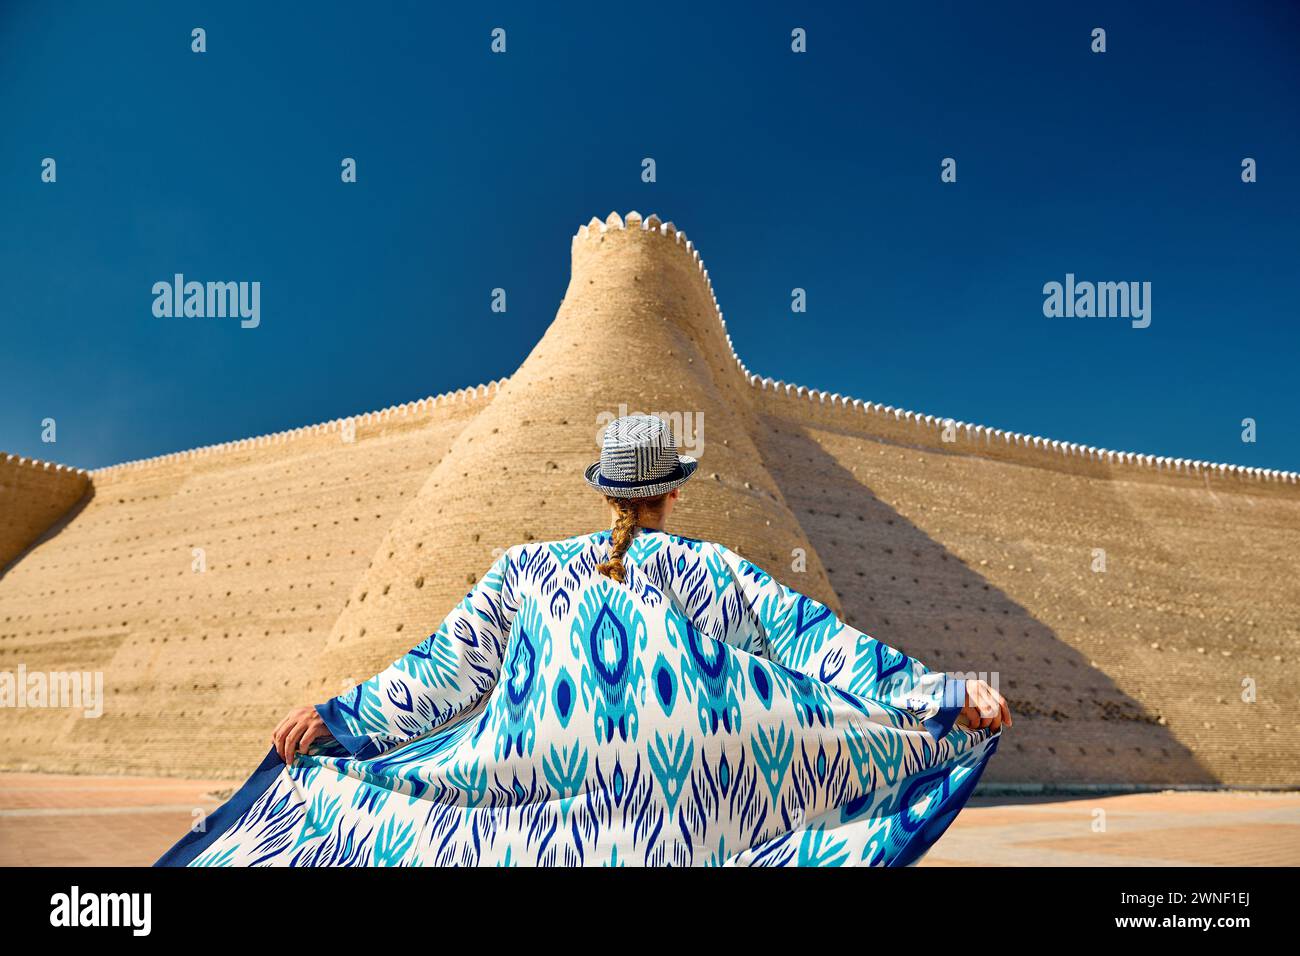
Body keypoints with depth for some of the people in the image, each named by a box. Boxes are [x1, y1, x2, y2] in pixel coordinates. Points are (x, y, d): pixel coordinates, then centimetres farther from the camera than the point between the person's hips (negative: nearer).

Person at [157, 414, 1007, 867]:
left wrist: (337, 717, 20)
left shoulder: (529, 569, 7)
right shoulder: (715, 573, 3)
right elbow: (821, 642, 1)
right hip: (693, 799, -1)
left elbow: (443, 669, 9)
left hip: (550, 789, 1)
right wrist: (947, 694, 5)